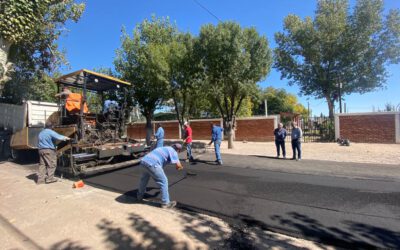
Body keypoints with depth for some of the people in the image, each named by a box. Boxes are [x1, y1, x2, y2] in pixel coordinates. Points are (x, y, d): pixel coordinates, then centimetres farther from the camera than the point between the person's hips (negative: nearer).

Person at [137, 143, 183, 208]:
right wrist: (180, 167, 23)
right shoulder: (173, 151, 6)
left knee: (144, 180, 31)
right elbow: (178, 165, -1)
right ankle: (165, 203, 13)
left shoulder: (164, 148, 30)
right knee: (163, 182, 4)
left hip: (144, 161, 9)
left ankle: (140, 196, 51)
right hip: (152, 164, -9)